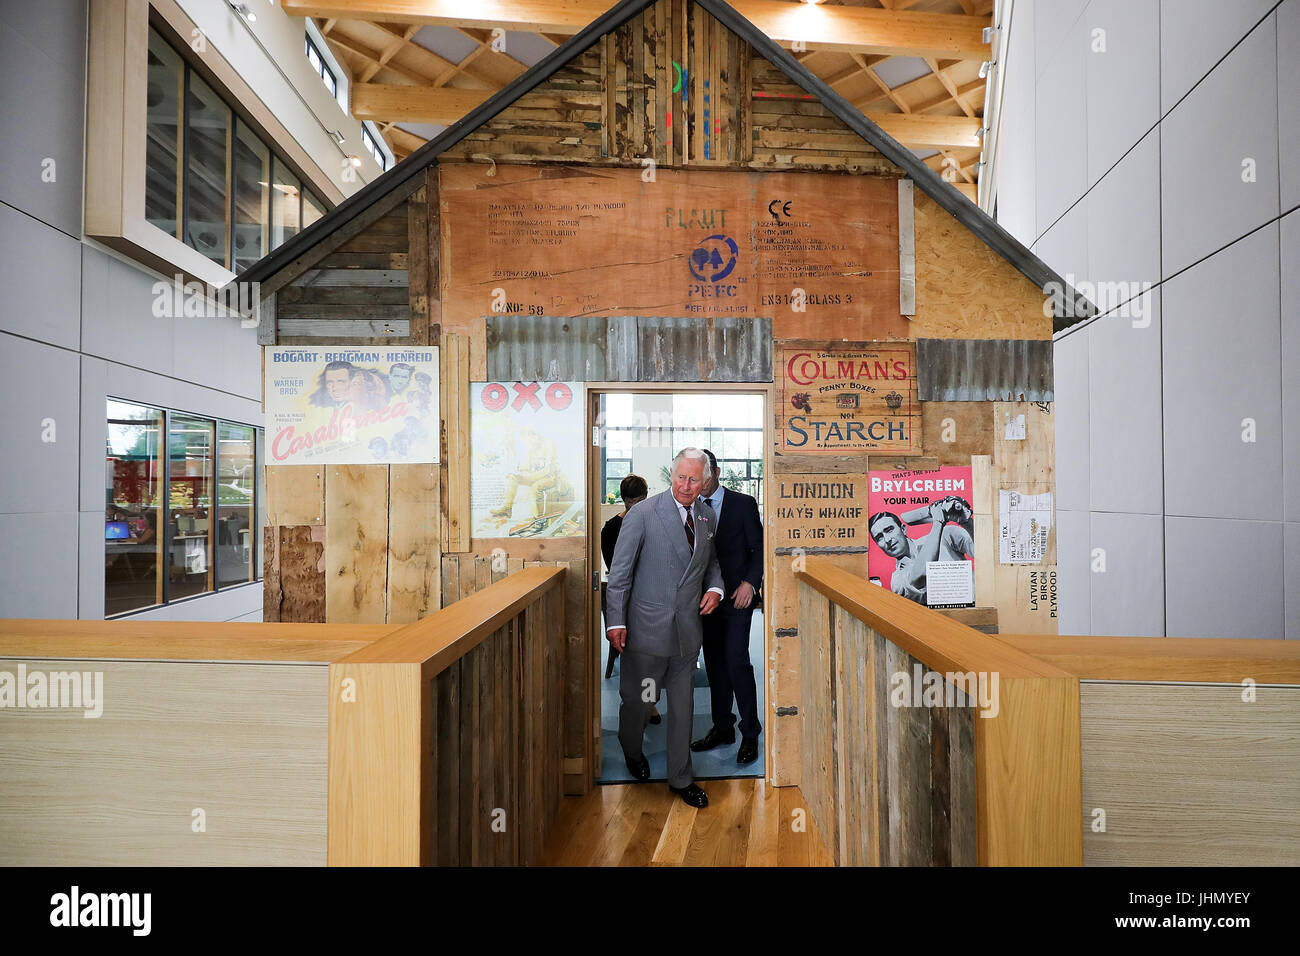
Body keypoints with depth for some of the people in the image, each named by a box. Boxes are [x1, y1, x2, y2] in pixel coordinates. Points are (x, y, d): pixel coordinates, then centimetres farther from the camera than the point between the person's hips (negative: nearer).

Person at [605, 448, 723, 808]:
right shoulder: (642, 513, -12)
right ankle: (632, 751, 45)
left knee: (683, 705, 15)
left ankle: (680, 778, 33)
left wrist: (714, 588, -1)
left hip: (689, 627, 4)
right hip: (647, 626, -4)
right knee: (638, 698, 13)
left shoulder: (707, 516, 5)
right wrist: (615, 620, -13)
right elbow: (619, 571, -10)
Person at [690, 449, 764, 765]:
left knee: (736, 661, -9)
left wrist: (750, 583, -14)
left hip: (737, 596, -4)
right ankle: (722, 728, 25)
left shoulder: (743, 503, -2)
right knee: (714, 664, 11)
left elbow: (759, 547, -2)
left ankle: (750, 733, 5)